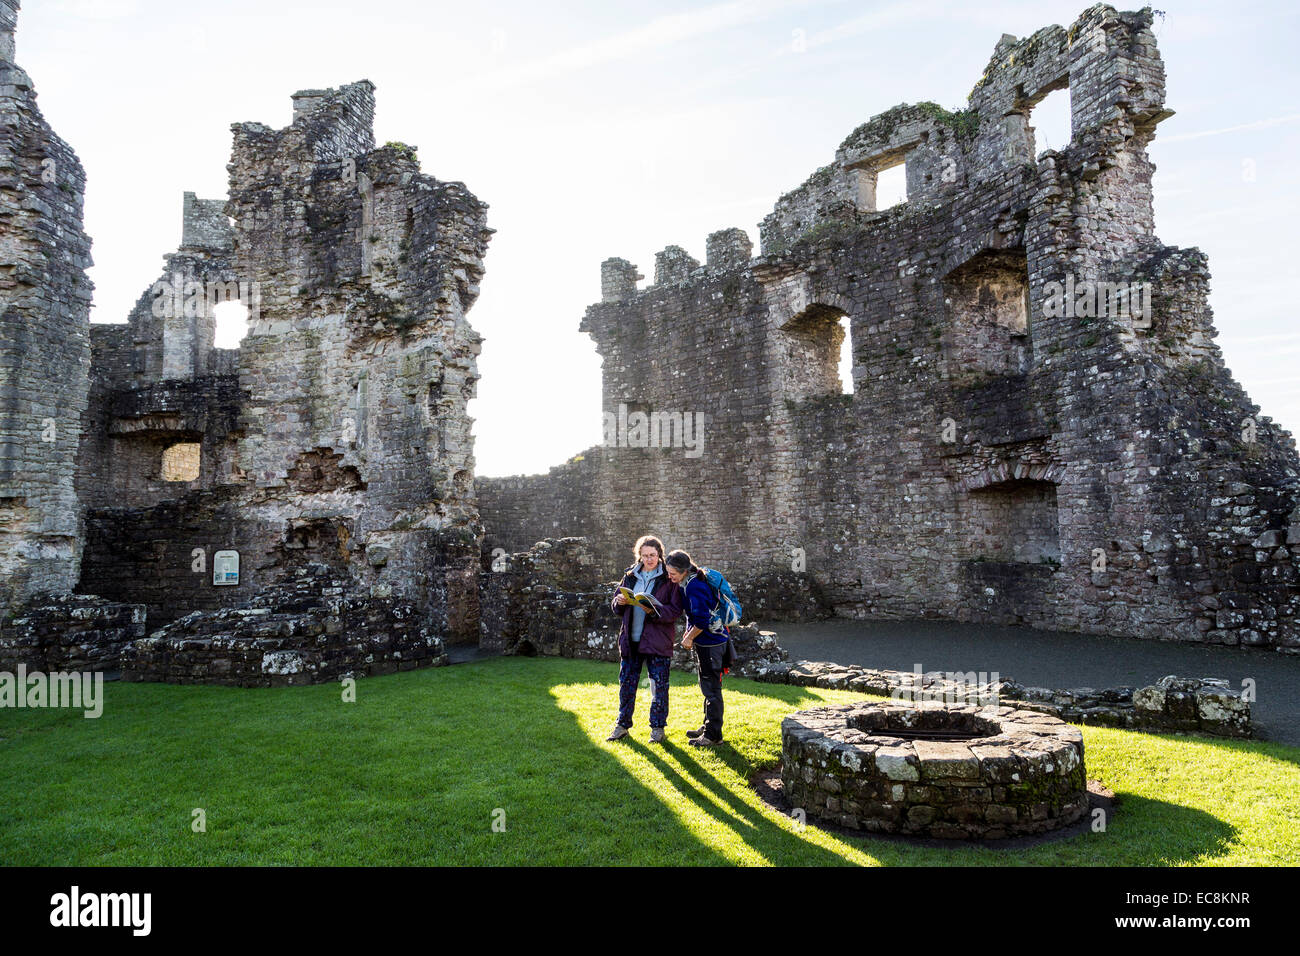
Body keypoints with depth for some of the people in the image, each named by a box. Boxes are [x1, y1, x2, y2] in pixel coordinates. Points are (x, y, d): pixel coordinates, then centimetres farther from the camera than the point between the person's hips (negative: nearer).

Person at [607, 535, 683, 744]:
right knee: (626, 682, 10)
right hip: (630, 638, 4)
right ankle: (623, 725, 23)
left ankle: (658, 727, 18)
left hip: (658, 639, -4)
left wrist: (654, 610, -26)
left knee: (659, 684, 3)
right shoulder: (630, 576, 9)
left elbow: (676, 611, -10)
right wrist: (619, 602, -8)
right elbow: (616, 607, 15)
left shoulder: (668, 579, -5)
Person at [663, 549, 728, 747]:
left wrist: (689, 638, -13)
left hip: (711, 642, -11)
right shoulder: (687, 583, 9)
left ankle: (713, 735, 5)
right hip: (707, 641, 11)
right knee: (708, 687, 20)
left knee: (711, 688, -3)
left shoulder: (694, 586, -22)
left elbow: (702, 620, -26)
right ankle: (708, 727, 32)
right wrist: (689, 632, 14)